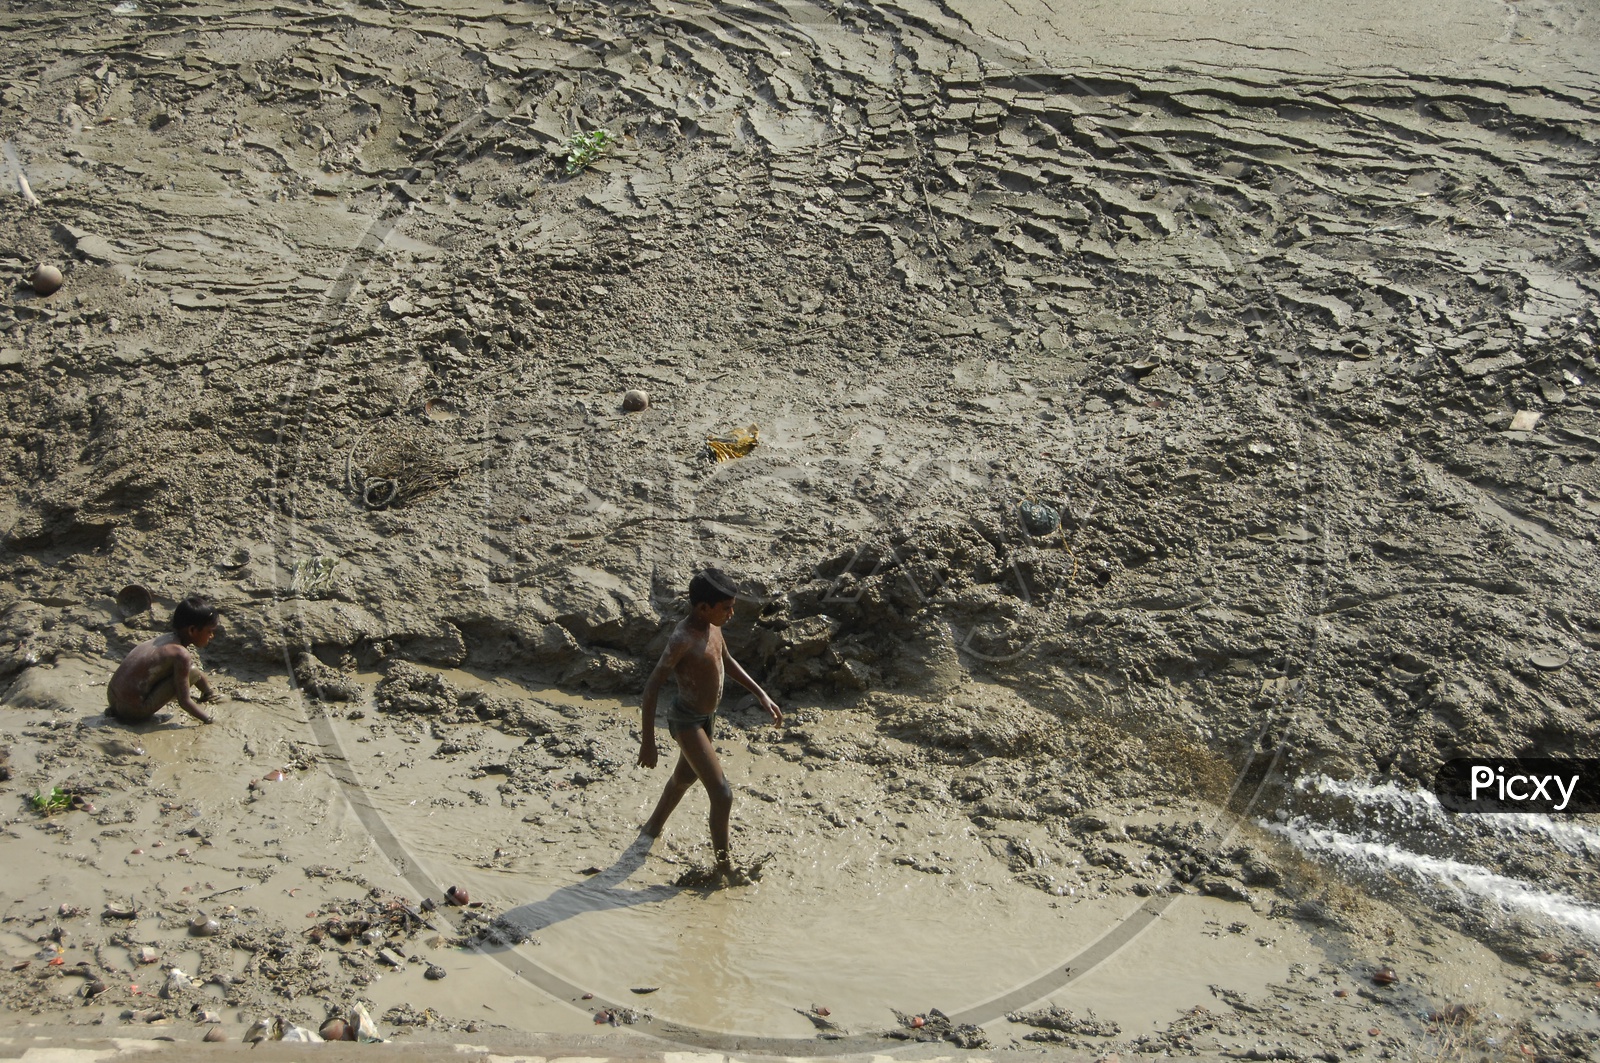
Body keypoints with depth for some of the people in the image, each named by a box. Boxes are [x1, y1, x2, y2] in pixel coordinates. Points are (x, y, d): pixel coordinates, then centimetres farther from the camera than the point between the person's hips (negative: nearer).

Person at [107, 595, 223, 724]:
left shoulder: (165, 638, 10)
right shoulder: (181, 654, -15)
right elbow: (184, 701, -12)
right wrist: (208, 720, -1)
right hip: (135, 710, -9)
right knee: (193, 673, -12)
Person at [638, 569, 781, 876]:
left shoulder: (711, 625, -4)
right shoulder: (683, 639, -30)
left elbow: (727, 661, 14)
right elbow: (652, 687, -27)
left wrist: (761, 695, 11)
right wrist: (648, 741, -26)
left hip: (705, 717, 10)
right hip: (686, 721, -10)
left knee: (685, 776, 30)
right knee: (723, 795, -10)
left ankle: (654, 827, 53)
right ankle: (724, 867, 4)